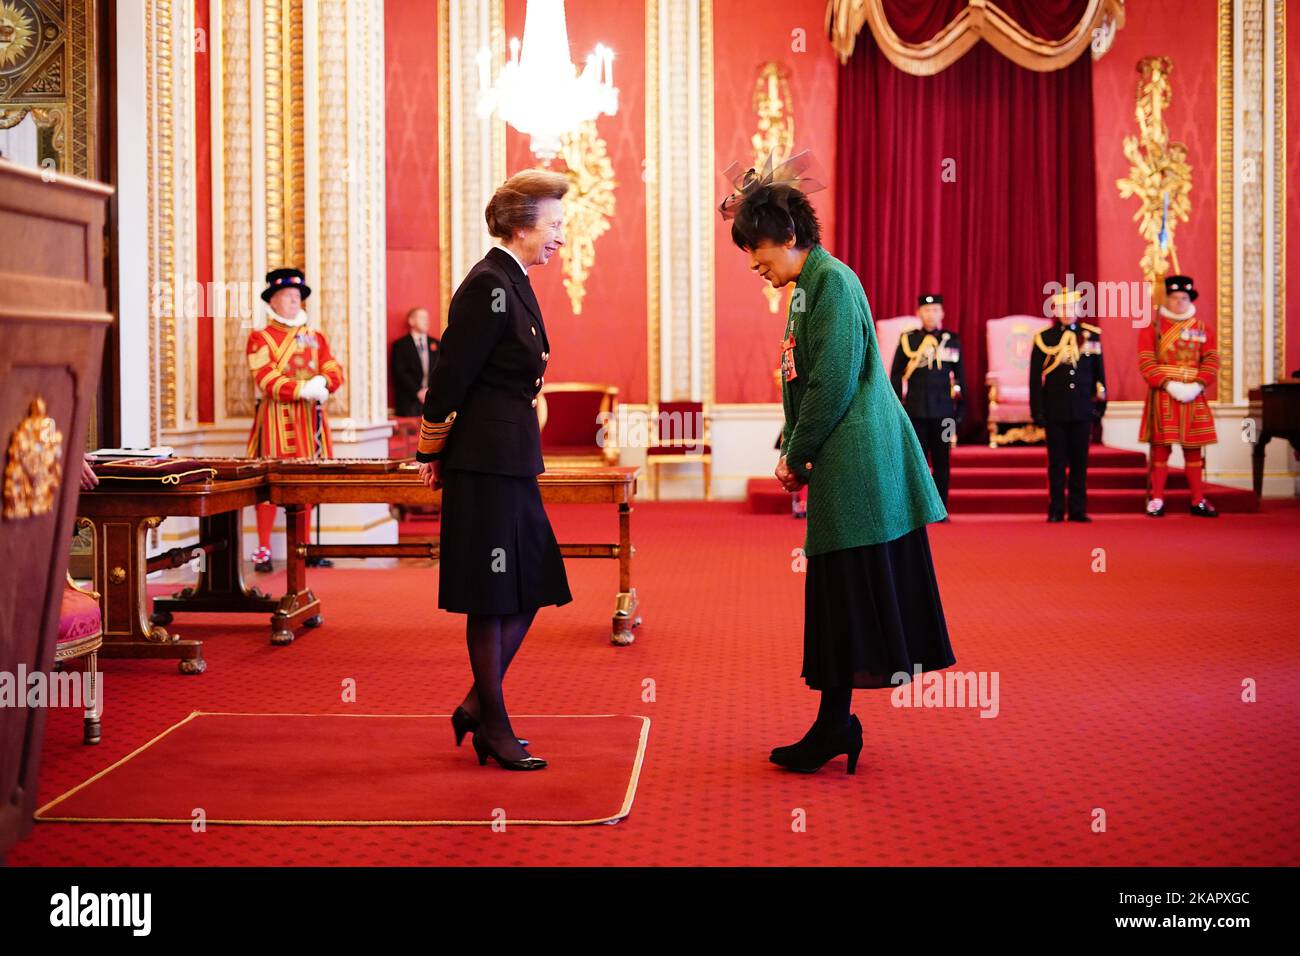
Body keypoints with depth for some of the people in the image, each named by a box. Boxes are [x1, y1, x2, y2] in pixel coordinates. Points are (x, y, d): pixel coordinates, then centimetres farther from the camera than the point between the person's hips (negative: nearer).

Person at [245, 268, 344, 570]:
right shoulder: (260, 337, 2)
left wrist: (321, 381, -18)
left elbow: (334, 373, 5)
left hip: (309, 419, 4)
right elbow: (266, 380, -11)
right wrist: (303, 390, -22)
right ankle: (263, 551, -1)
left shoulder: (316, 338, 17)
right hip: (275, 419, -4)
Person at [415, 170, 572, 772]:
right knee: (492, 598, 0)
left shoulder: (512, 283, 14)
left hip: (509, 461, 10)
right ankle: (493, 727, 12)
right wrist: (434, 453, -7)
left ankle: (476, 708, 23)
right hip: (486, 461, -10)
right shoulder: (489, 286, -16)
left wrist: (439, 452, 18)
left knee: (531, 586, 13)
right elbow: (450, 375, -16)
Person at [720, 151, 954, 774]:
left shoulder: (832, 282, -12)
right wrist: (793, 451, 7)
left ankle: (836, 724, 2)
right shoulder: (807, 288, 16)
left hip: (855, 462, -10)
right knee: (838, 597, 11)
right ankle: (834, 723, 16)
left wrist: (796, 456, -10)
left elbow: (834, 384, -18)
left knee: (848, 594, -4)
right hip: (842, 465, 10)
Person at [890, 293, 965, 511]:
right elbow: (895, 376, 7)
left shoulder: (952, 340, 8)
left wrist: (960, 407, 6)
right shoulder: (908, 339, 4)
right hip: (915, 410, -1)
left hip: (943, 410, 1)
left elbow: (960, 376, 11)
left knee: (942, 462, 3)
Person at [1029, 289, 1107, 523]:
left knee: (1080, 463, 5)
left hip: (1082, 411, 2)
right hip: (1055, 412, -1)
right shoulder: (1044, 338, 2)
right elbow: (1035, 379, 1)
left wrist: (1100, 405, 6)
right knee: (1057, 464, 3)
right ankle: (1056, 511, 8)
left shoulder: (1091, 336, 7)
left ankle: (1078, 510, 11)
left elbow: (1099, 374, 11)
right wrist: (1037, 411, -3)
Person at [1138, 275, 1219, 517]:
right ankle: (1157, 499, 5)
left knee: (1194, 449, 6)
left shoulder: (1202, 327, 10)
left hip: (1193, 396, 3)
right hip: (1162, 396, -2)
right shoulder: (1152, 326, 2)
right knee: (1161, 447, -2)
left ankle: (1198, 500, 12)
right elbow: (1146, 361, -6)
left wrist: (1198, 385, -13)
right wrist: (1168, 384, -18)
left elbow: (1211, 360, 3)